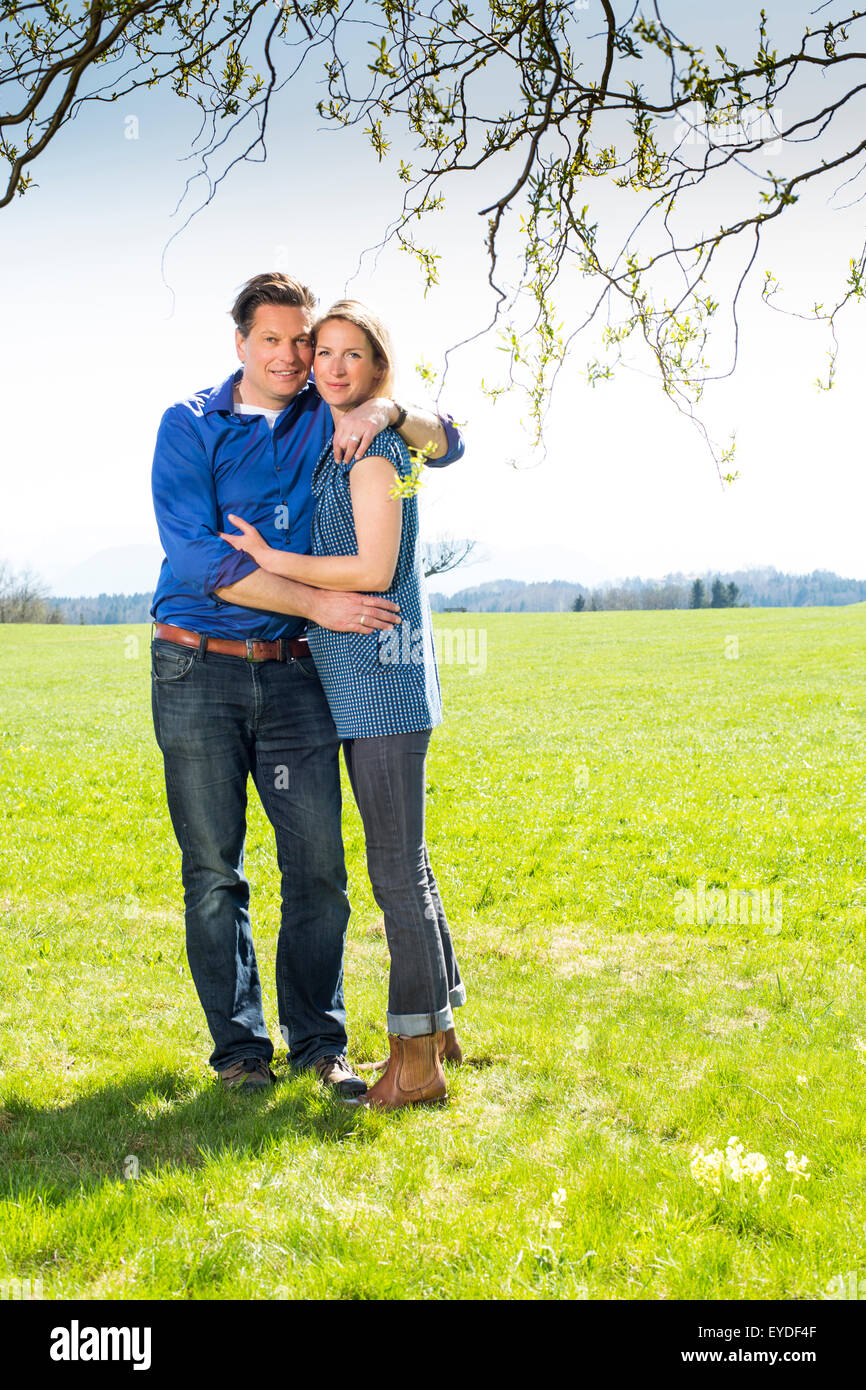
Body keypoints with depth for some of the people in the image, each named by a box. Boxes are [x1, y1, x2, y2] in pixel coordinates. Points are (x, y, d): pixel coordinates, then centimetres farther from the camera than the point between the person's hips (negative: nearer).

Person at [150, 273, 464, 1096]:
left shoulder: (328, 421, 9)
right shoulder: (189, 427, -2)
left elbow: (448, 445, 10)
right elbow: (197, 557, -13)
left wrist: (387, 412, -13)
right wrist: (319, 604, -18)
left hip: (293, 673, 3)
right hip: (199, 670, -2)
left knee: (318, 860, -1)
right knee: (213, 868, 3)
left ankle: (317, 1038, 13)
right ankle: (238, 1043, 15)